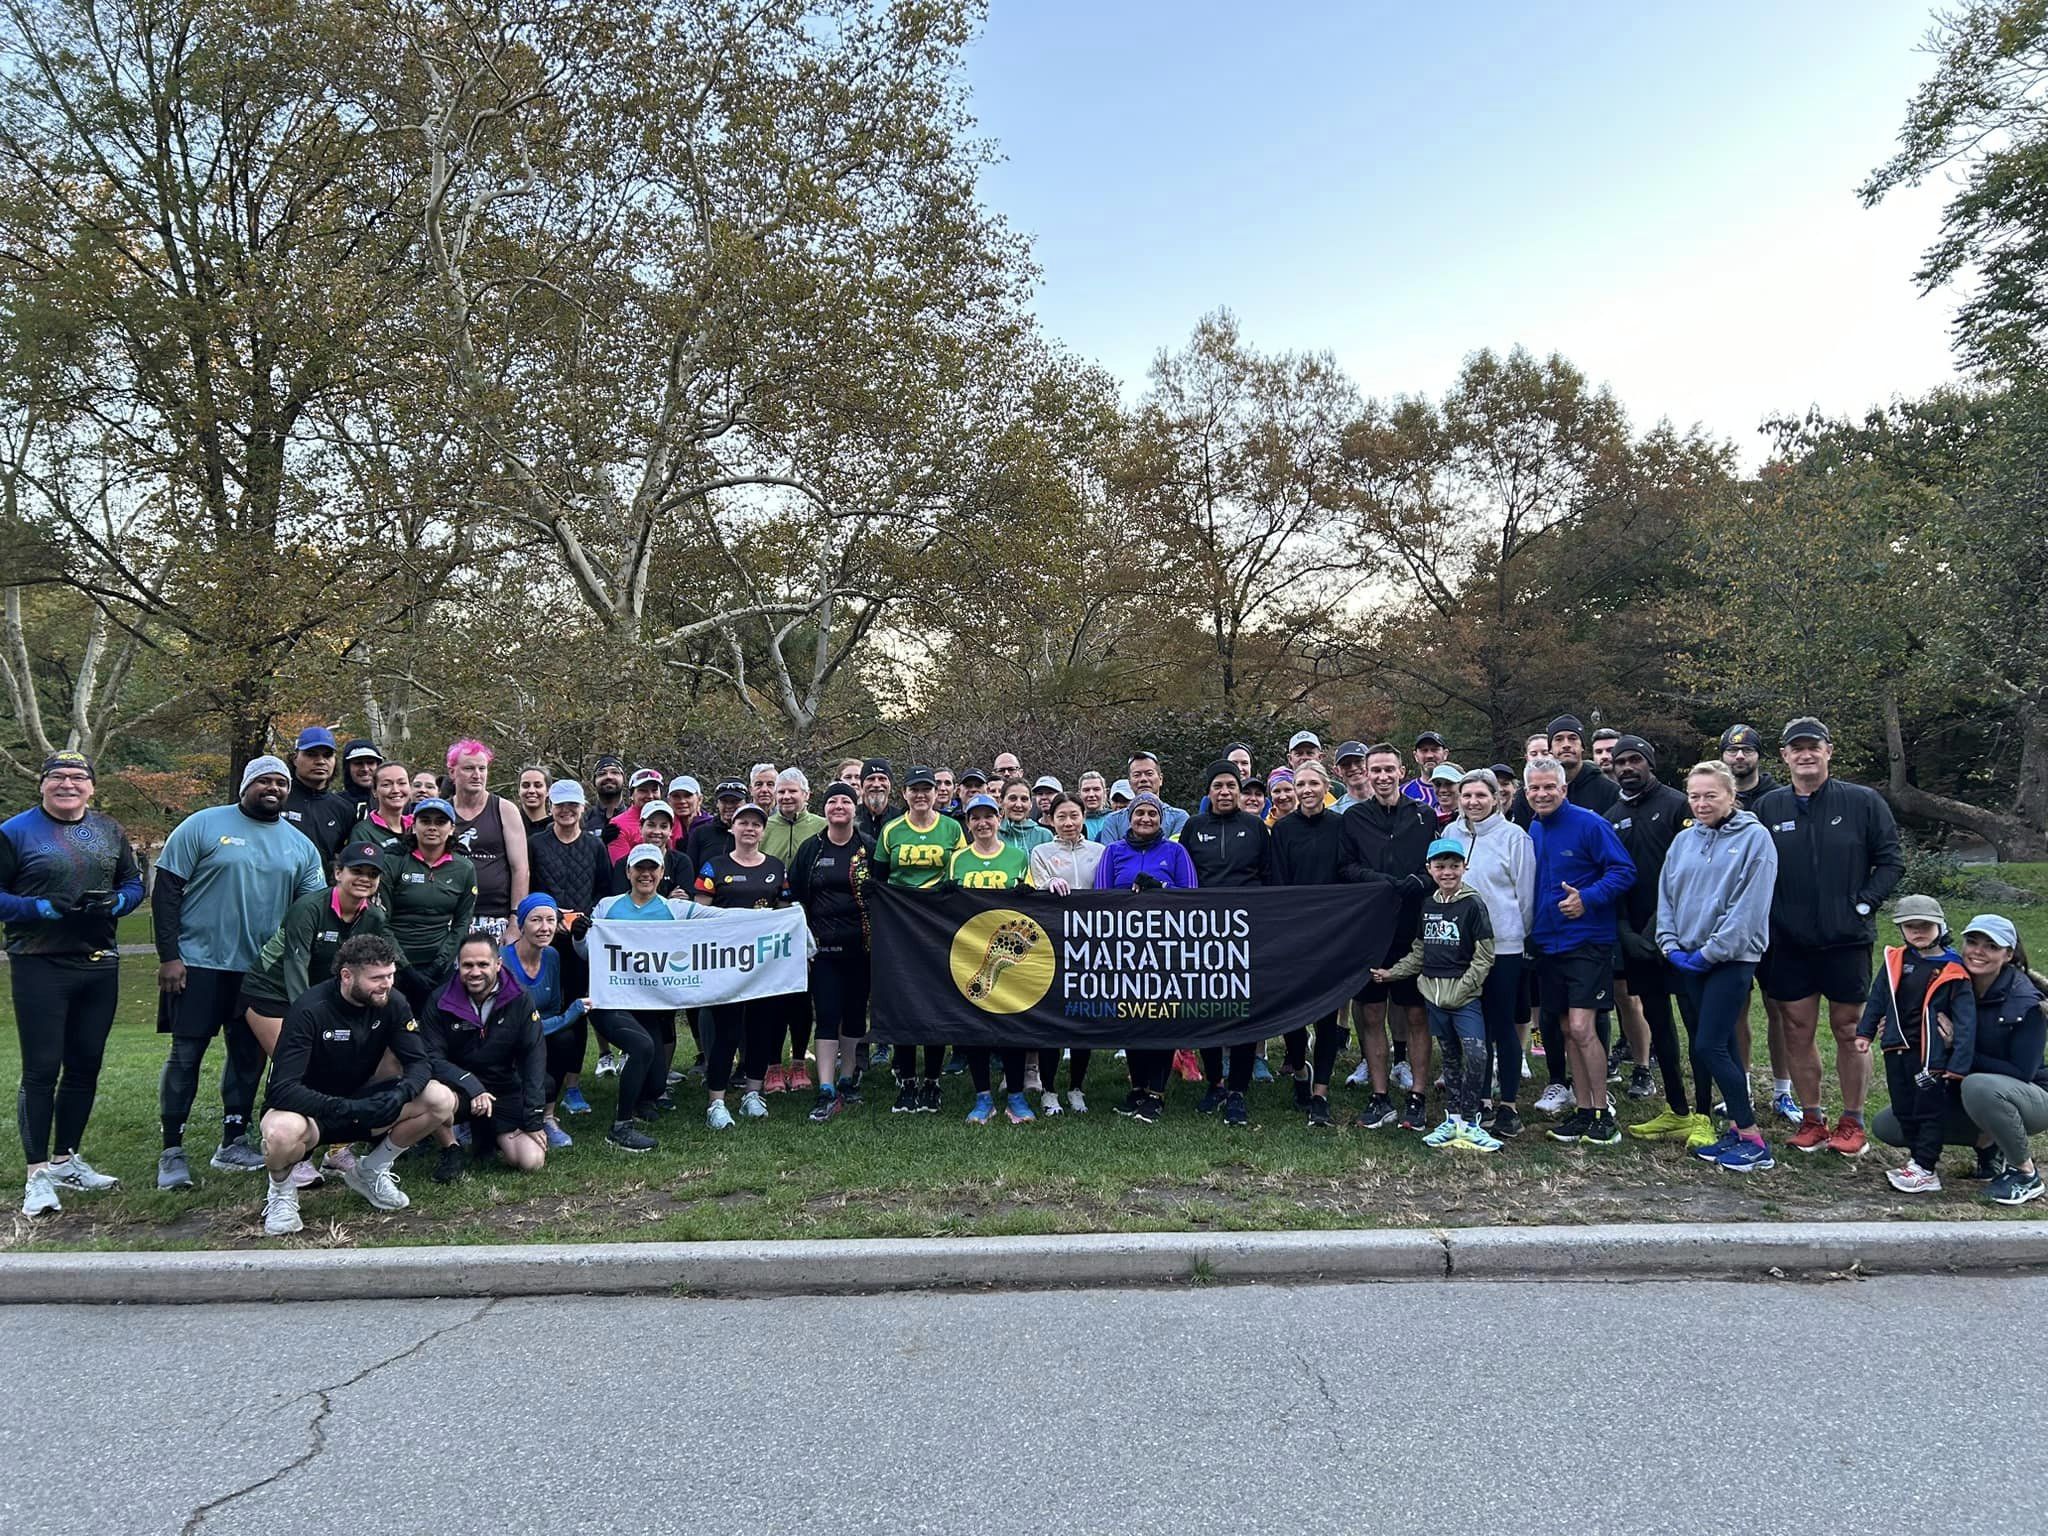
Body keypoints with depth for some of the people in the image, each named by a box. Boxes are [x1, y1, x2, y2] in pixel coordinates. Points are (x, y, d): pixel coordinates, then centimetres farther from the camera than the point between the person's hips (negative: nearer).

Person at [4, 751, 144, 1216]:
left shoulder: (110, 831, 10)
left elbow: (134, 883, 13)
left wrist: (113, 903, -8)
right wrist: (44, 907, -19)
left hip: (100, 965, 5)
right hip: (39, 966, -5)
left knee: (85, 1066, 12)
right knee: (41, 1070, -2)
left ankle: (67, 1159, 27)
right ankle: (38, 1173, 6)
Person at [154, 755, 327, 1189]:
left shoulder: (300, 845, 8)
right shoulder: (204, 825, -3)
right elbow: (166, 891, -5)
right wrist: (169, 955, -11)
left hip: (261, 969, 4)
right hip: (199, 963, -4)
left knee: (249, 1056, 10)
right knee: (186, 1055, -1)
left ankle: (233, 1144, 22)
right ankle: (172, 1153, 9)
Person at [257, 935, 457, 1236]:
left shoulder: (391, 1004, -10)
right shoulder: (310, 1010, -24)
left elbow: (419, 1064, -10)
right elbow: (282, 1089, -30)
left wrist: (401, 1093, -33)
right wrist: (347, 1109, -42)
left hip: (361, 1101, 5)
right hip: (310, 1108, -5)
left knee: (441, 1101, -17)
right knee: (283, 1132, -40)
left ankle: (370, 1171, 7)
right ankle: (281, 1192, -4)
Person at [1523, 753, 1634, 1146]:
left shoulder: (1589, 824, -10)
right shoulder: (1533, 831, 10)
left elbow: (1624, 871, -13)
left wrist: (1587, 898, -25)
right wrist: (1530, 922, 9)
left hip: (1587, 941, -7)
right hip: (1547, 943, 7)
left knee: (1581, 1028, -11)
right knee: (1566, 1030, 10)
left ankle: (1603, 1114, 3)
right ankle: (1583, 1110, 20)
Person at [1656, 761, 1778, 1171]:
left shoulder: (1754, 837, -7)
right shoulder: (1683, 841, 11)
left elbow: (1749, 906, -13)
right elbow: (1665, 896, 13)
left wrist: (1710, 952, -14)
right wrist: (1670, 945, 0)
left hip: (1730, 958, -6)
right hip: (1685, 960, 6)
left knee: (1711, 1045, -11)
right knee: (1701, 1044, 12)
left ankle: (1752, 1139, -2)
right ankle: (1702, 1118, 24)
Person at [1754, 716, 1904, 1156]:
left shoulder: (1863, 802, -2)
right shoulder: (1768, 807, 3)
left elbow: (1890, 860, 1)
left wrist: (1864, 903, -8)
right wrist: (1766, 914, 0)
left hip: (1847, 939, -2)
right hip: (1788, 942, 2)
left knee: (1849, 1030, 7)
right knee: (1798, 1030, 7)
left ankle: (1852, 1123, 19)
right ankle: (1811, 1119, 20)